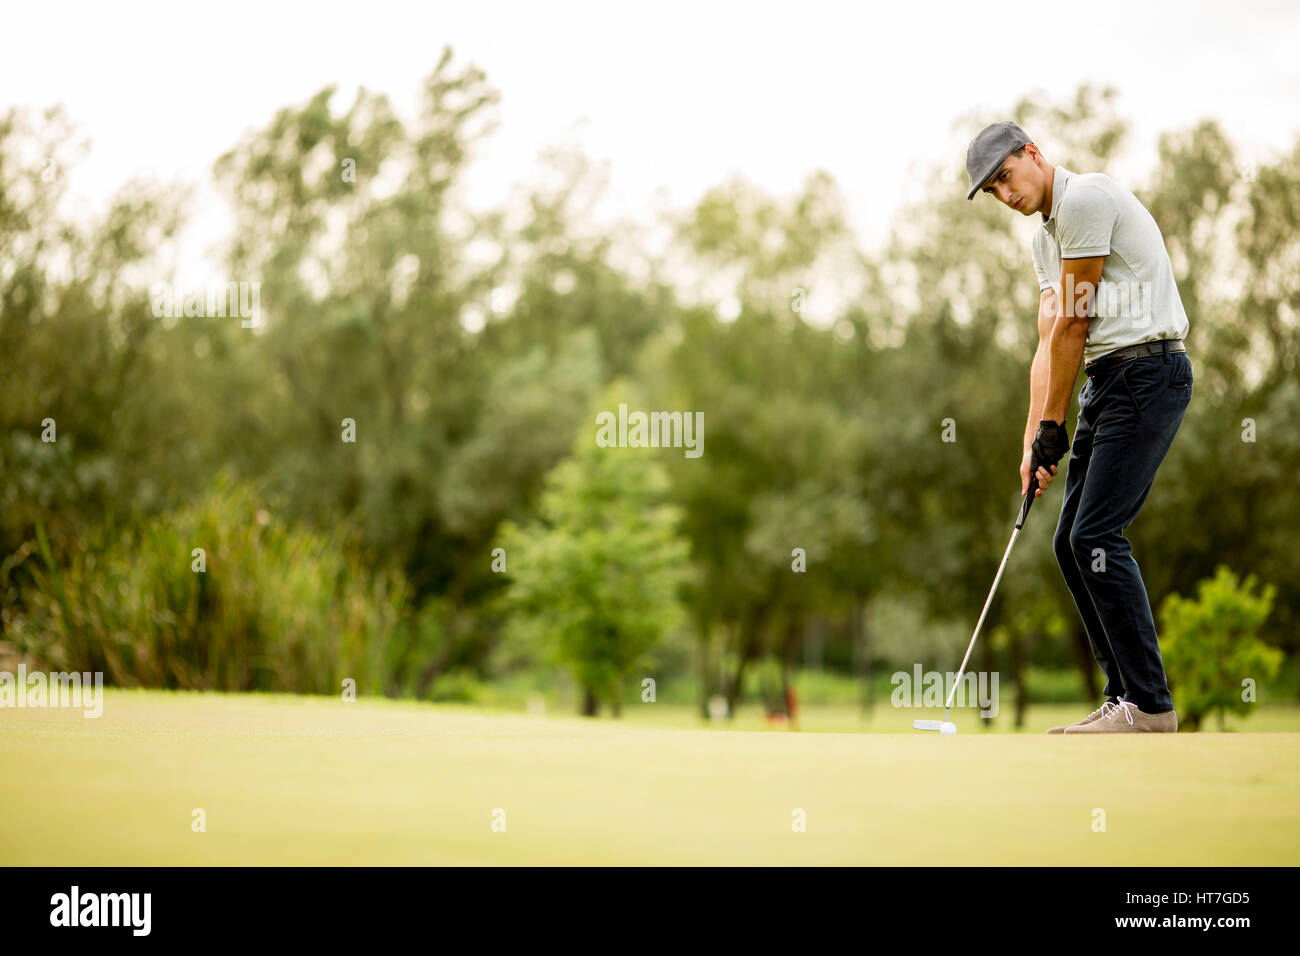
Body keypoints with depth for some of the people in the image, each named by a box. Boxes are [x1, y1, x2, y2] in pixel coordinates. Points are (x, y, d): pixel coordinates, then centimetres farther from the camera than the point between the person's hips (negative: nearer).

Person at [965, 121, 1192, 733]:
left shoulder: (1084, 197, -11)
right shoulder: (1044, 237, 19)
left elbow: (1074, 323, -11)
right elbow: (1049, 342, 14)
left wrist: (1054, 426, -7)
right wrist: (1033, 437, 4)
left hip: (1148, 370, -10)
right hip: (1107, 380, 10)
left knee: (1095, 535, -15)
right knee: (1071, 542, 7)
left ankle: (1150, 705, -13)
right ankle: (1128, 695, 10)